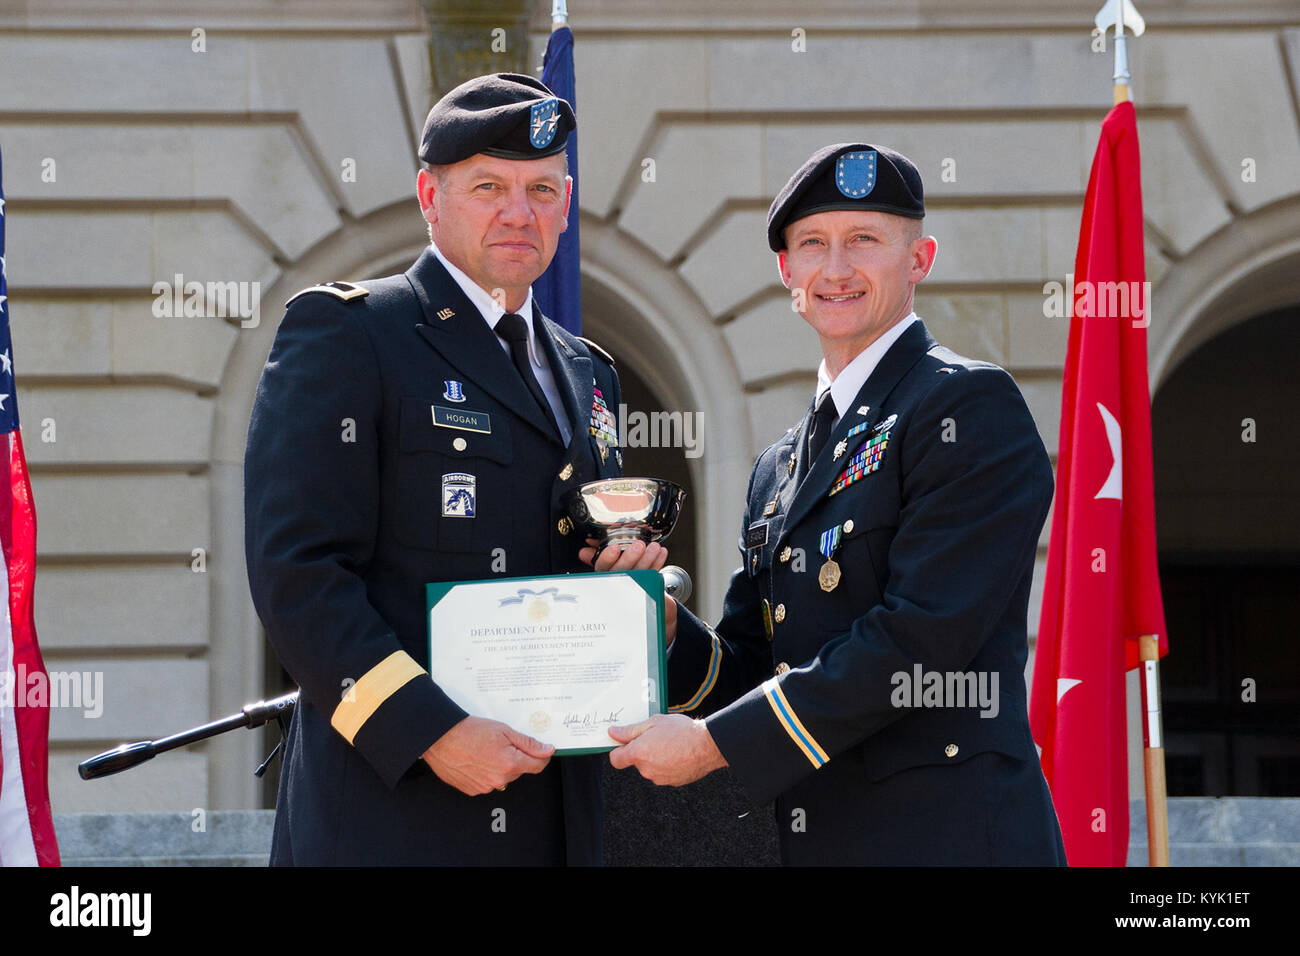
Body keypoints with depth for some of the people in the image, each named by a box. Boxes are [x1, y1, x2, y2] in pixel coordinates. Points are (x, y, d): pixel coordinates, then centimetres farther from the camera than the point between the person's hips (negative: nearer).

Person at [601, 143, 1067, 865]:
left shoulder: (972, 405, -8)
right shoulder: (780, 469, 17)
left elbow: (921, 636, -16)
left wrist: (714, 744, -14)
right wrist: (664, 631, -5)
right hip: (817, 838, 7)